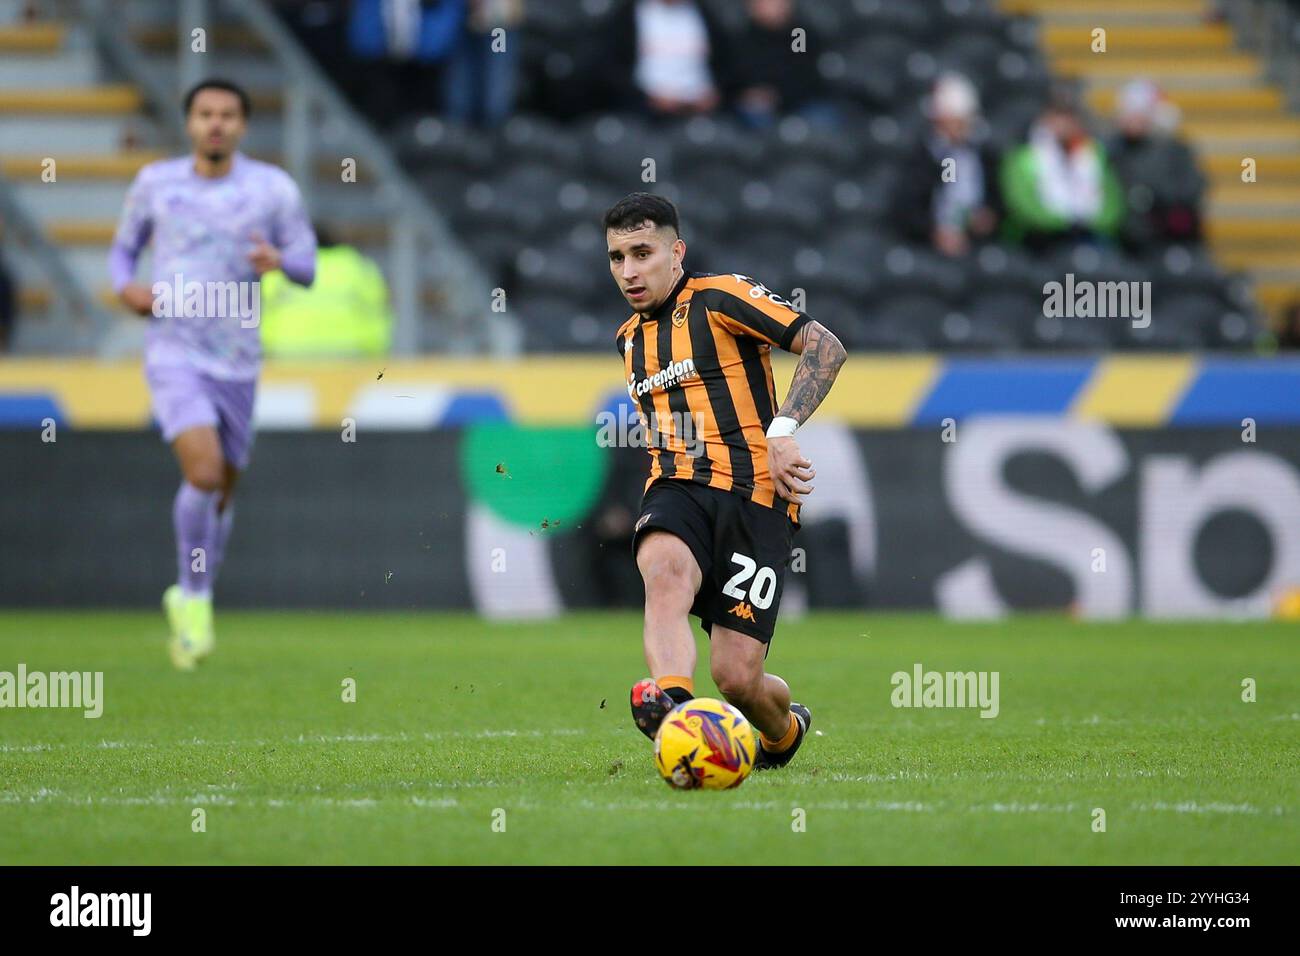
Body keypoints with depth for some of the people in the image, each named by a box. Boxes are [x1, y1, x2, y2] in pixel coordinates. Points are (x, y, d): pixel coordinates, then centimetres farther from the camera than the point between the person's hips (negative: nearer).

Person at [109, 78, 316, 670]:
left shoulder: (272, 188, 0)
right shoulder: (155, 182, 2)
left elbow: (308, 266, 2)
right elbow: (124, 248, 16)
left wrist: (279, 260, -21)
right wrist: (125, 288, -6)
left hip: (237, 360, 2)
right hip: (174, 354, -2)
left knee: (224, 489, 11)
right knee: (203, 472, -22)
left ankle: (190, 601, 33)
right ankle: (194, 598, -4)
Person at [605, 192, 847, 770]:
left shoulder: (720, 298, -2)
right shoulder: (630, 338, 21)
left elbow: (825, 347, -10)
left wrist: (782, 431, -20)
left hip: (752, 490, -5)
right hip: (676, 489, 5)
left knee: (737, 678, -11)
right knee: (663, 567, -34)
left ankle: (785, 728, 27)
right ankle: (672, 700, -61)